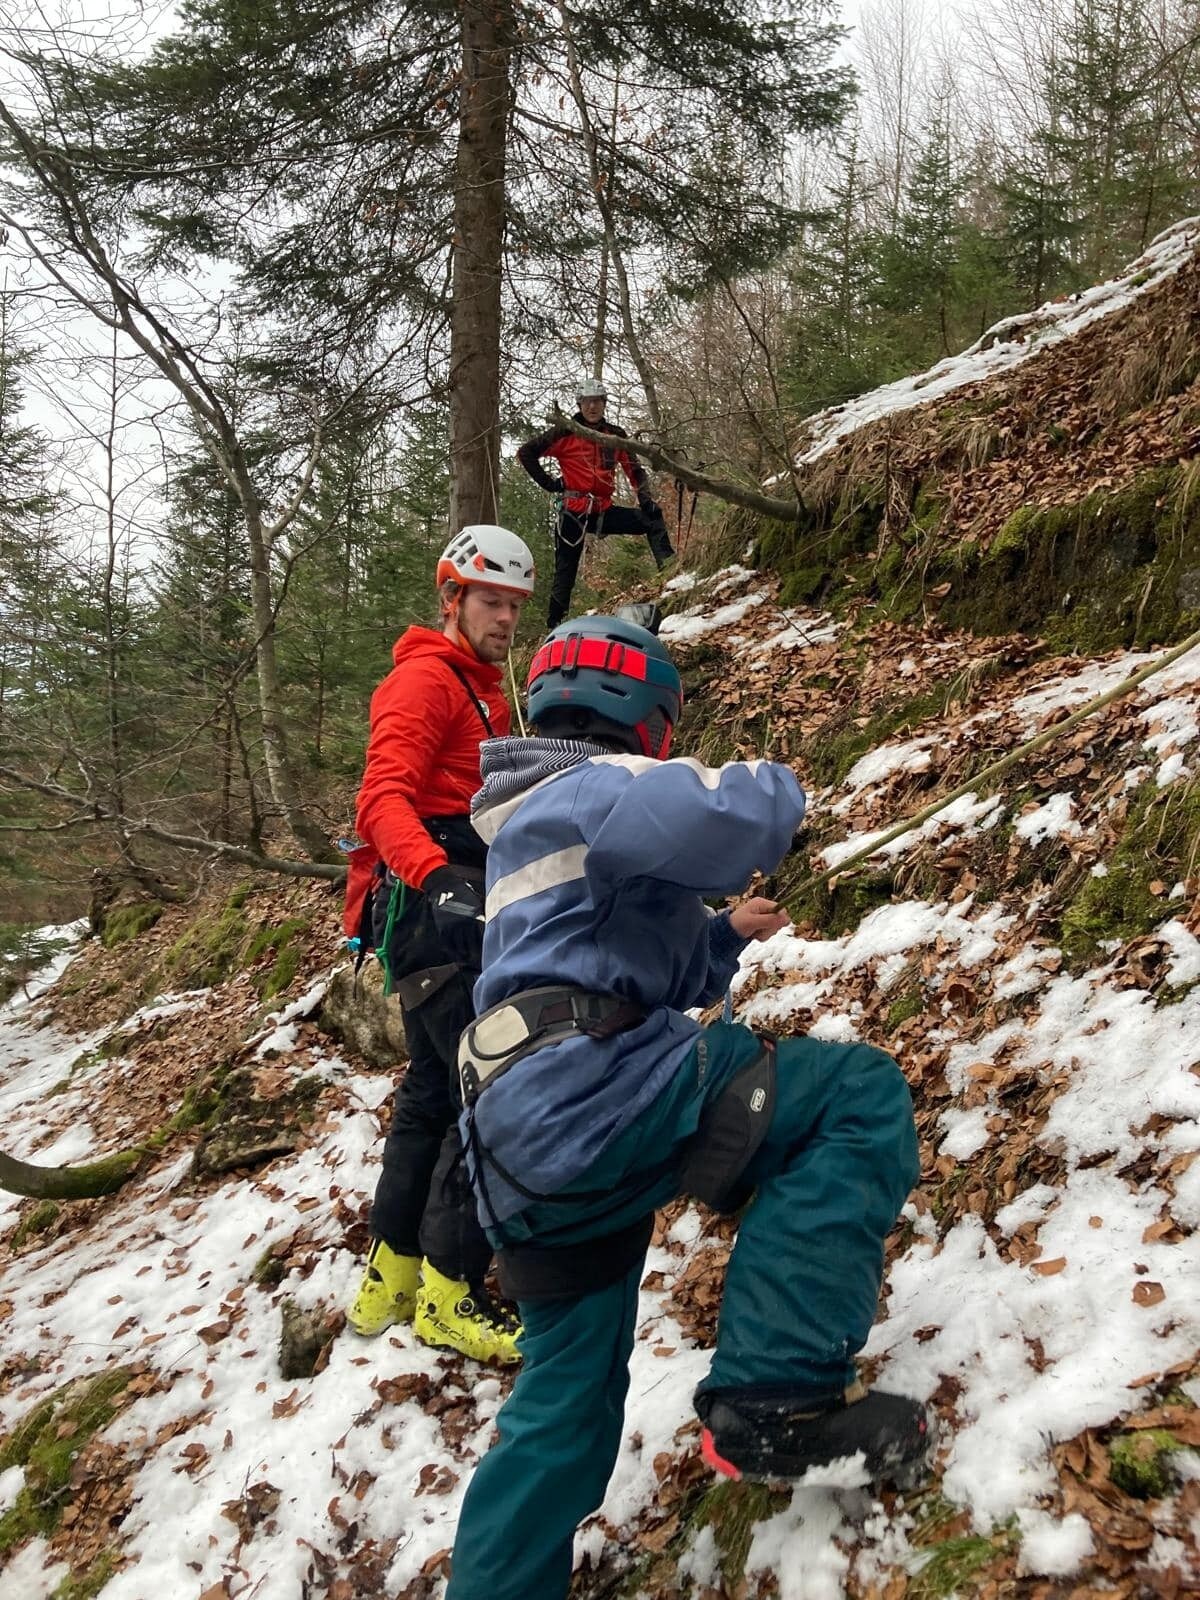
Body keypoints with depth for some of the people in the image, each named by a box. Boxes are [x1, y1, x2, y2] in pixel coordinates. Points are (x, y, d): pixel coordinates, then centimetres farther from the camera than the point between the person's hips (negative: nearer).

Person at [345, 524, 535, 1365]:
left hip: (456, 909, 10)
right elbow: (384, 796, -23)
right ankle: (451, 1293, -3)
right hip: (439, 910, -10)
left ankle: (390, 1279, 25)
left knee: (434, 1091, 14)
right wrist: (437, 876, -38)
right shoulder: (427, 677, -9)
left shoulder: (484, 692, 23)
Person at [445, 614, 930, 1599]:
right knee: (861, 1093, -9)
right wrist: (777, 786, -2)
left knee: (566, 1402, 19)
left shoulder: (540, 815, 31)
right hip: (585, 1090, -10)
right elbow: (723, 819, -24)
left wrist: (729, 937, 28)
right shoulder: (591, 783, -2)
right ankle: (773, 1401, -16)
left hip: (527, 1151, 10)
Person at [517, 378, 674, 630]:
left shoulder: (616, 435, 8)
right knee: (565, 572, -1)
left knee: (652, 519, -9)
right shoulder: (566, 433, -4)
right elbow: (526, 452, -3)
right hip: (573, 512, -4)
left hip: (603, 511, 4)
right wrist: (548, 483, -5)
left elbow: (633, 470, 12)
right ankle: (554, 624, 7)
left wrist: (646, 501, -3)